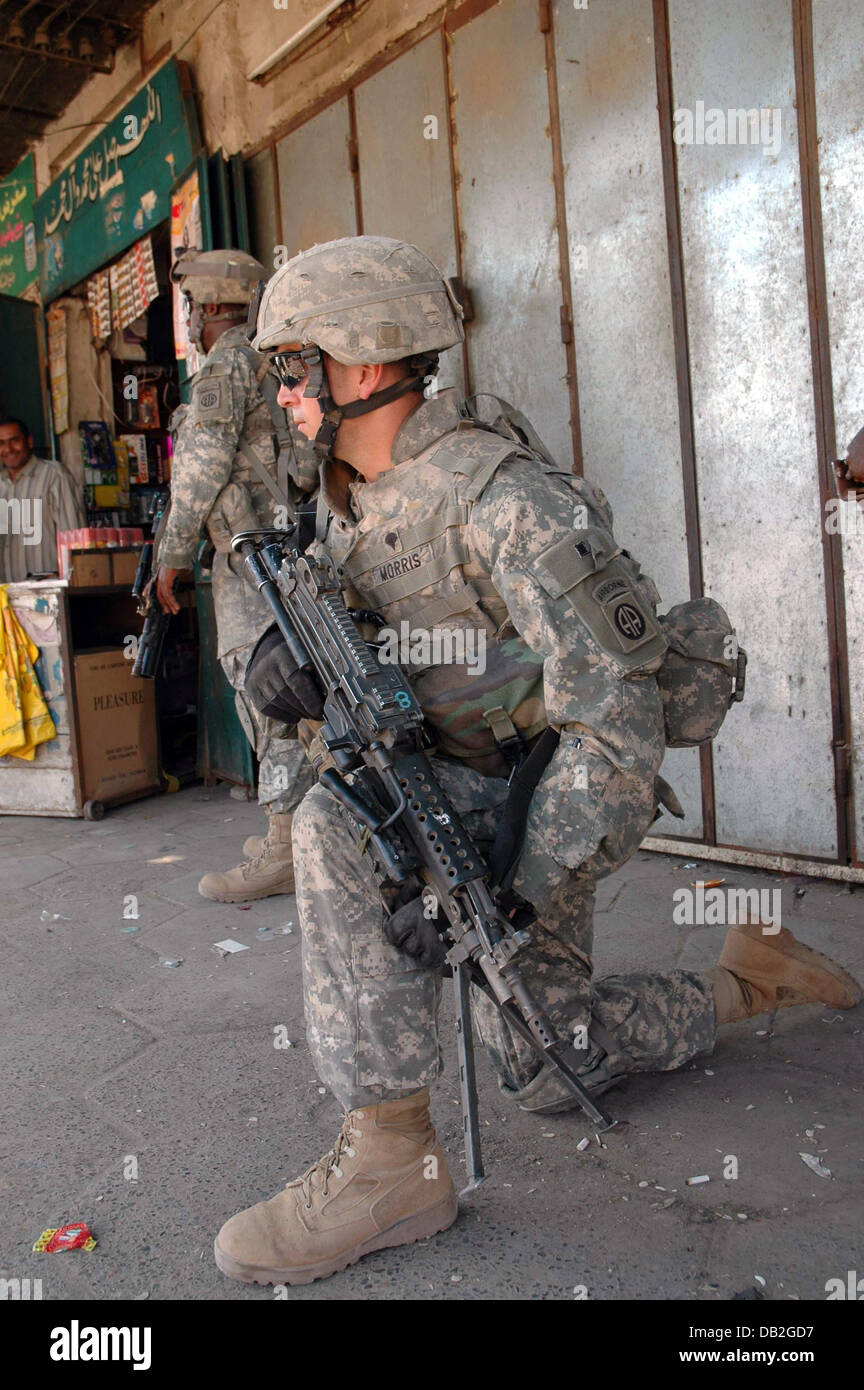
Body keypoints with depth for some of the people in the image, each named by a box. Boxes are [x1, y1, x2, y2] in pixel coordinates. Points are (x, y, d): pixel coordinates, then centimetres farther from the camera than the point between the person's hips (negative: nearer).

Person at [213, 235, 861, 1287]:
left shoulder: (505, 500, -26)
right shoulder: (347, 495, 1)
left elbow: (618, 727, -29)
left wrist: (514, 895, -34)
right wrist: (299, 659, -12)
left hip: (542, 799, -8)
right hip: (447, 784, 9)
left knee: (337, 834, -33)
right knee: (542, 1073, 18)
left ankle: (388, 1160, -20)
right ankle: (748, 980, 36)